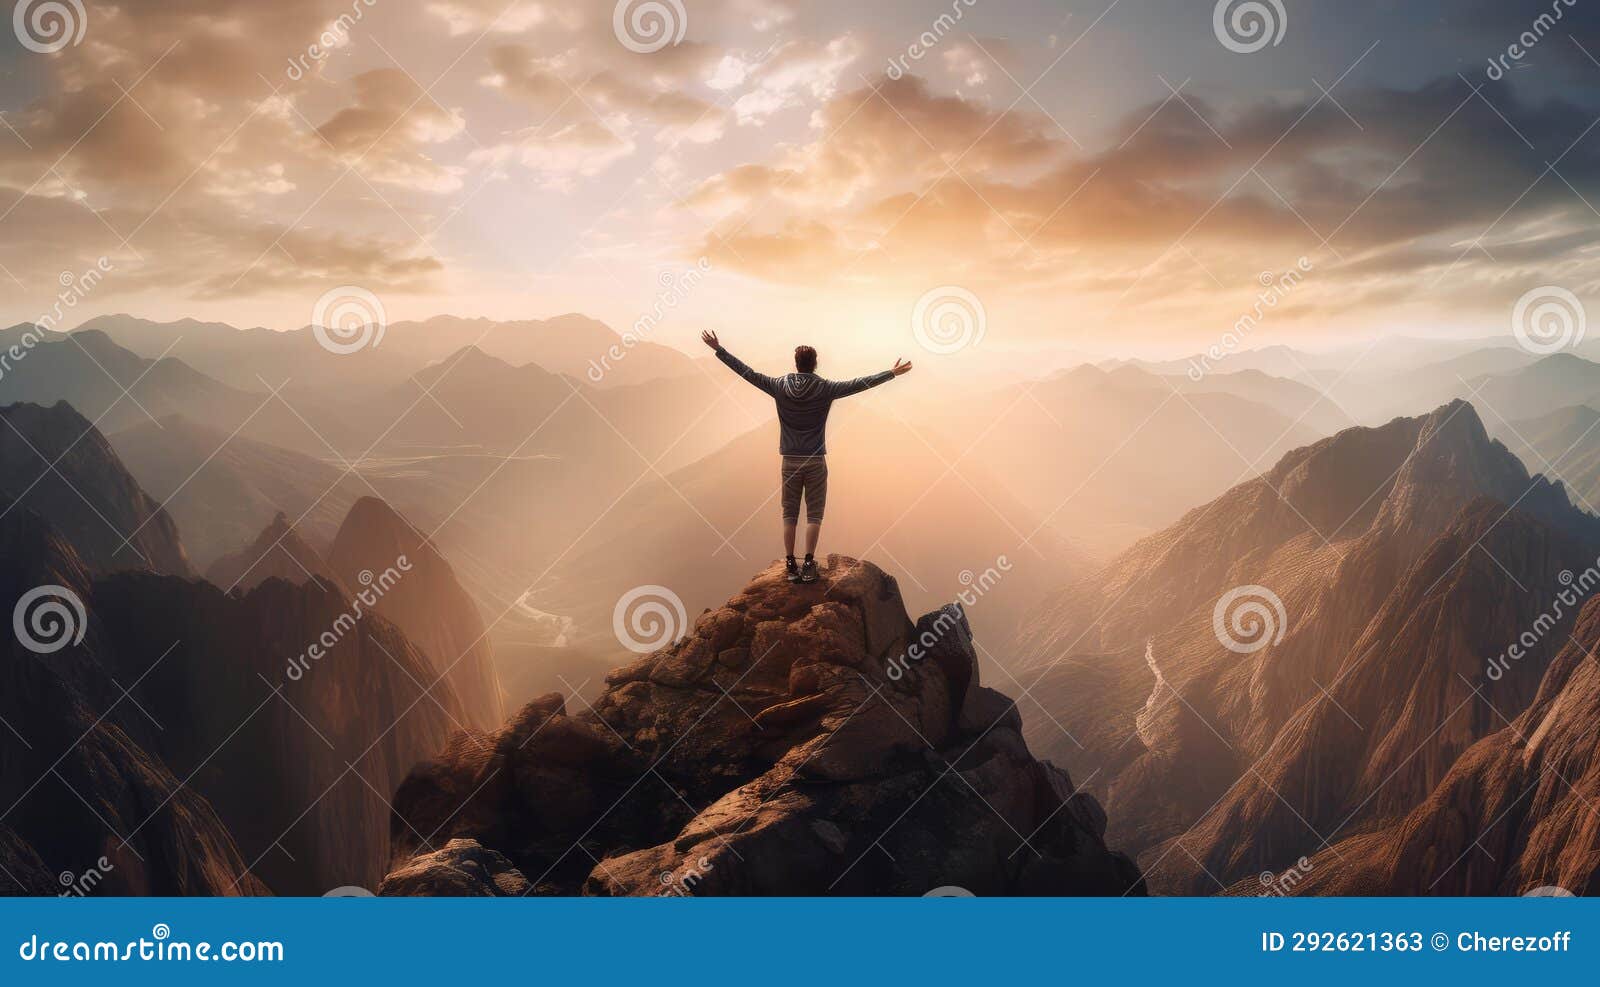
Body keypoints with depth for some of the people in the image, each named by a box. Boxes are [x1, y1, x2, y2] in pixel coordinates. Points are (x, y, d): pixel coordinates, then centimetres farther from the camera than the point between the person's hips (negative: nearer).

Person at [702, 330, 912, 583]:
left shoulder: (780, 386, -4)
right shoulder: (825, 389, -7)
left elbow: (747, 373, -1)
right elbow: (860, 384, -6)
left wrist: (718, 349, 5)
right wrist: (892, 373, 0)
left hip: (790, 461, 2)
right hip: (816, 461, -1)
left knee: (789, 515, 7)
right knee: (814, 515, 3)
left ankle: (791, 565, 7)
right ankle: (809, 565, -2)